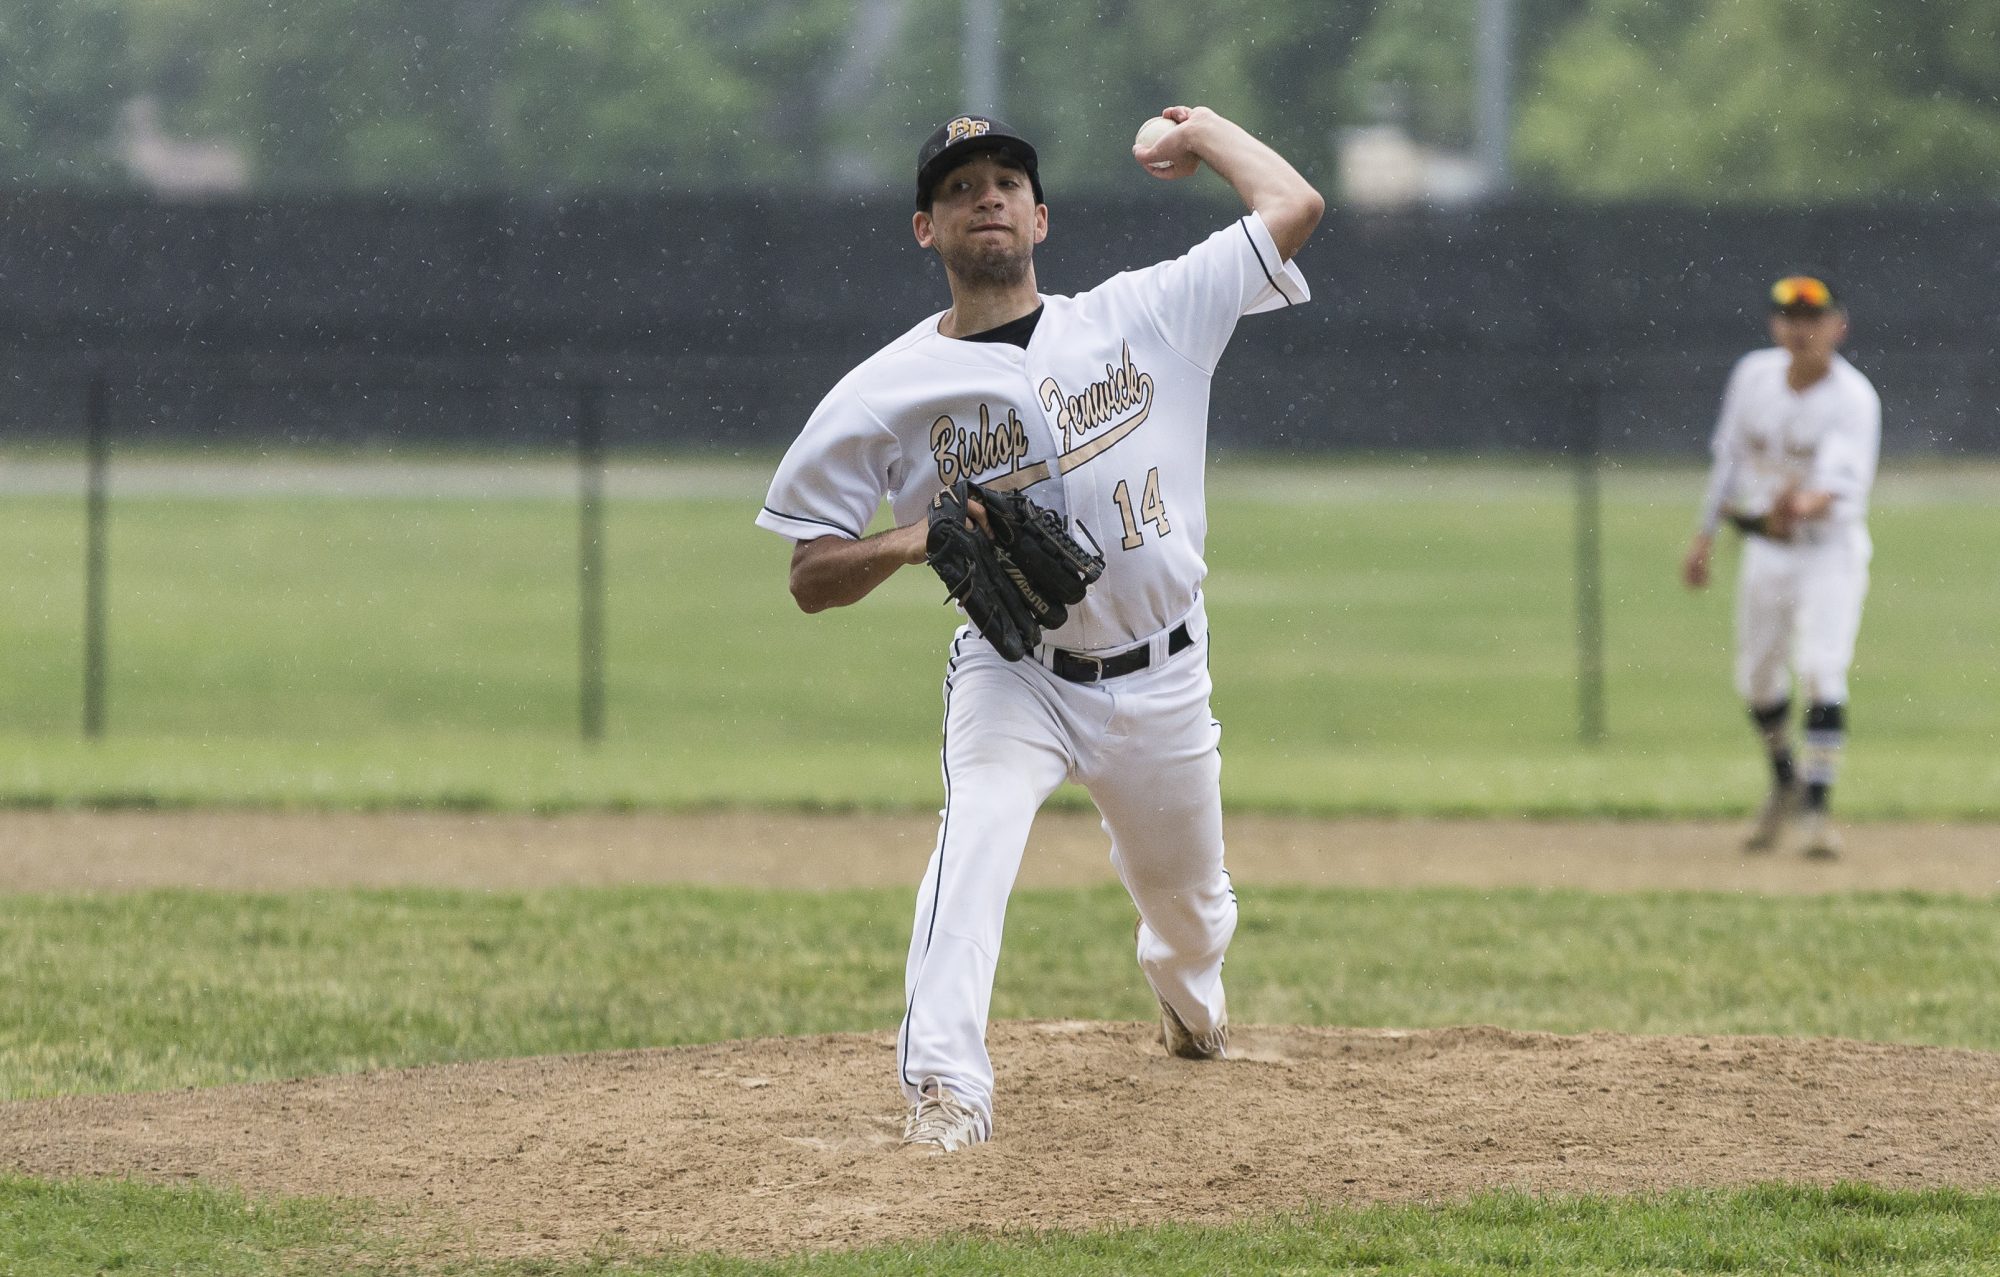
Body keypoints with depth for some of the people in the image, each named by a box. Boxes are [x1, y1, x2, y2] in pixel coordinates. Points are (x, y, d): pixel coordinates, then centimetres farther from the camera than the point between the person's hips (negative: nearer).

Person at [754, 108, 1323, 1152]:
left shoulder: (1144, 316, -3)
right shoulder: (886, 393, -7)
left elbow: (1293, 207, -6)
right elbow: (810, 578, -5)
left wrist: (1200, 132, 8)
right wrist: (913, 539, -24)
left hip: (1160, 678, 2)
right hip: (1012, 673, -2)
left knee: (1188, 897, 20)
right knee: (975, 834, -31)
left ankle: (1189, 1006, 56)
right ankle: (945, 1089, -36)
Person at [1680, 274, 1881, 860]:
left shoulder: (1854, 399, -21)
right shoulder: (1754, 375, -5)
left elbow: (1845, 486, -35)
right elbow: (1729, 456, 9)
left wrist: (1809, 503, -56)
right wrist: (1705, 536, 13)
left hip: (1830, 548, -5)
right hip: (1765, 547, 5)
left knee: (1822, 671, -20)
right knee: (1757, 677, 15)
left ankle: (1818, 808, -16)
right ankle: (1785, 781, 40)